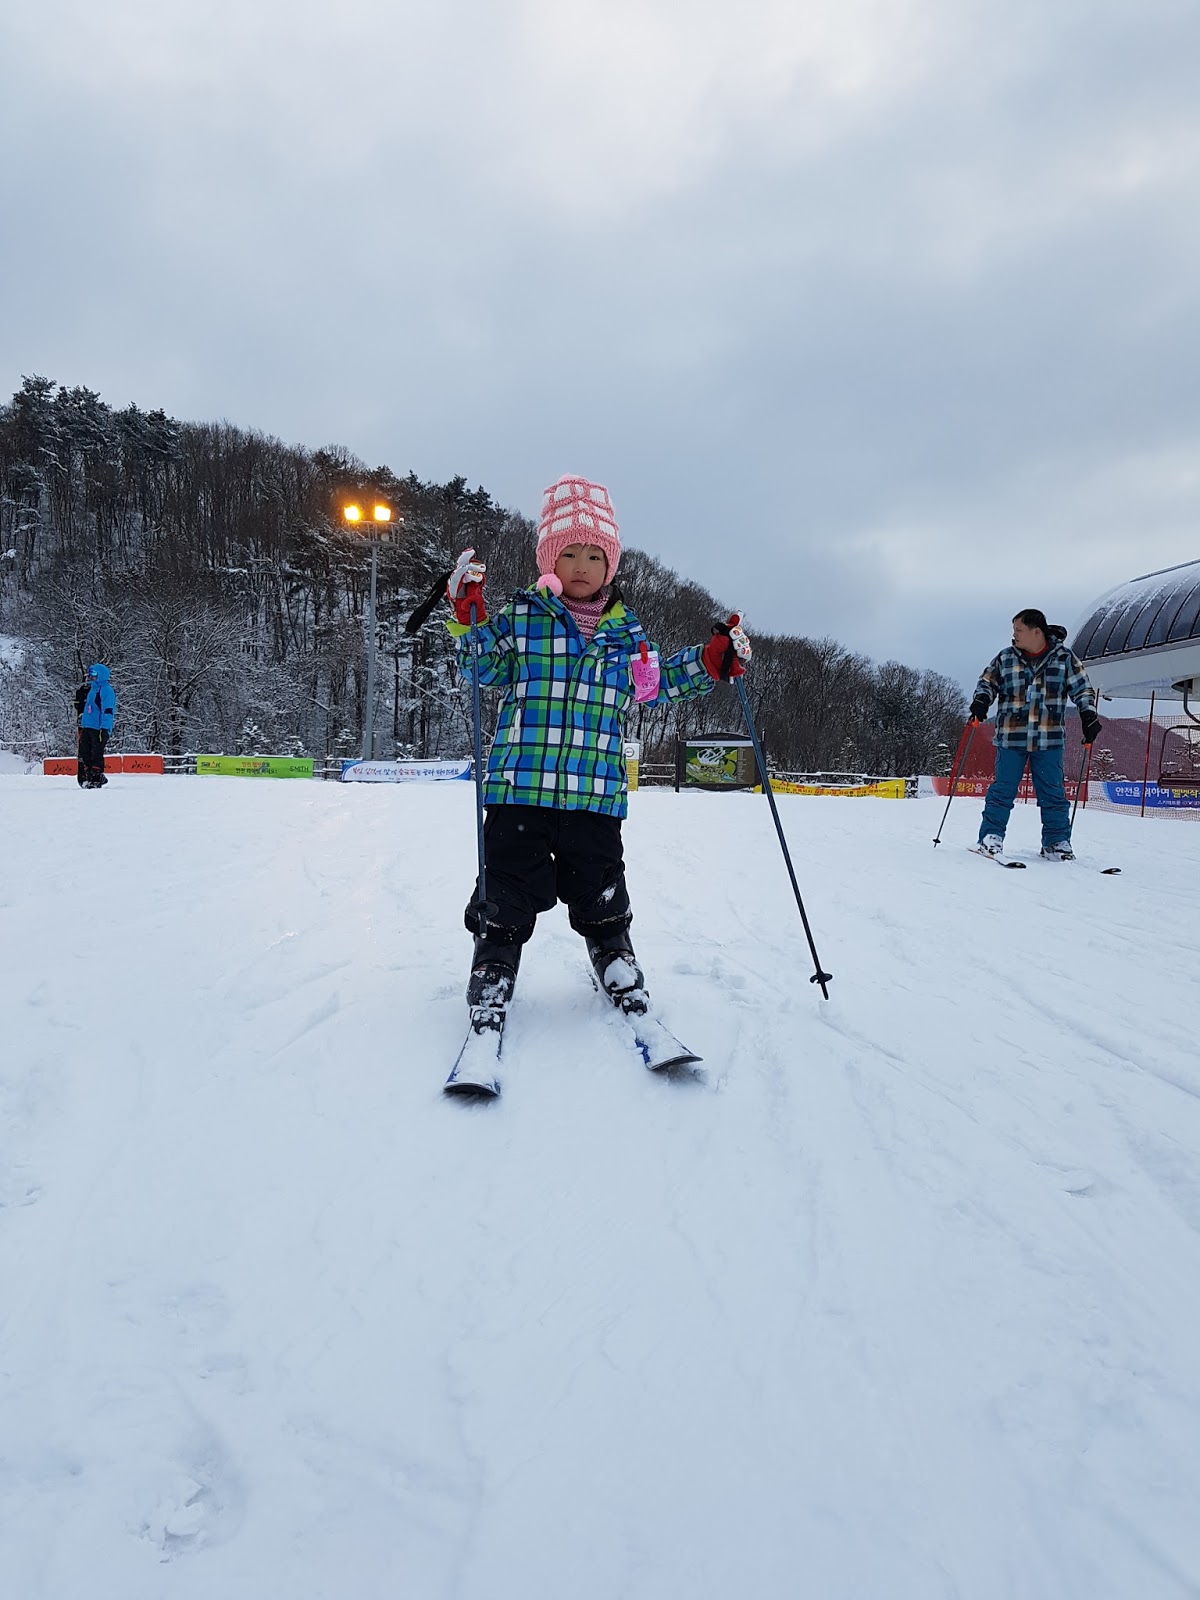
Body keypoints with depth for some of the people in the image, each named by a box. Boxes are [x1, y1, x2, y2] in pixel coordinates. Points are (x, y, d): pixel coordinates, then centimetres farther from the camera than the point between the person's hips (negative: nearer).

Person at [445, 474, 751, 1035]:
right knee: (511, 889, 2)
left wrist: (710, 661, 14)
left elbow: (653, 686, 22)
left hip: (595, 789, 2)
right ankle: (492, 970, 17)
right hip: (521, 783, -2)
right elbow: (484, 670, 1)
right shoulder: (521, 615, 5)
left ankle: (616, 964, 31)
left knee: (598, 889, 12)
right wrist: (469, 617, -13)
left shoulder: (626, 632, 13)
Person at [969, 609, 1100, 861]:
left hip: (1049, 739, 0)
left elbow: (1082, 689, 7)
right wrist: (981, 701, -8)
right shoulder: (1005, 658, 4)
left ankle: (1057, 842, 13)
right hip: (1011, 738, 0)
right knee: (1003, 790, -1)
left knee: (1052, 793, 5)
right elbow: (987, 682, 12)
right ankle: (991, 837, 8)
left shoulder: (1064, 657, 3)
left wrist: (1089, 717, -4)